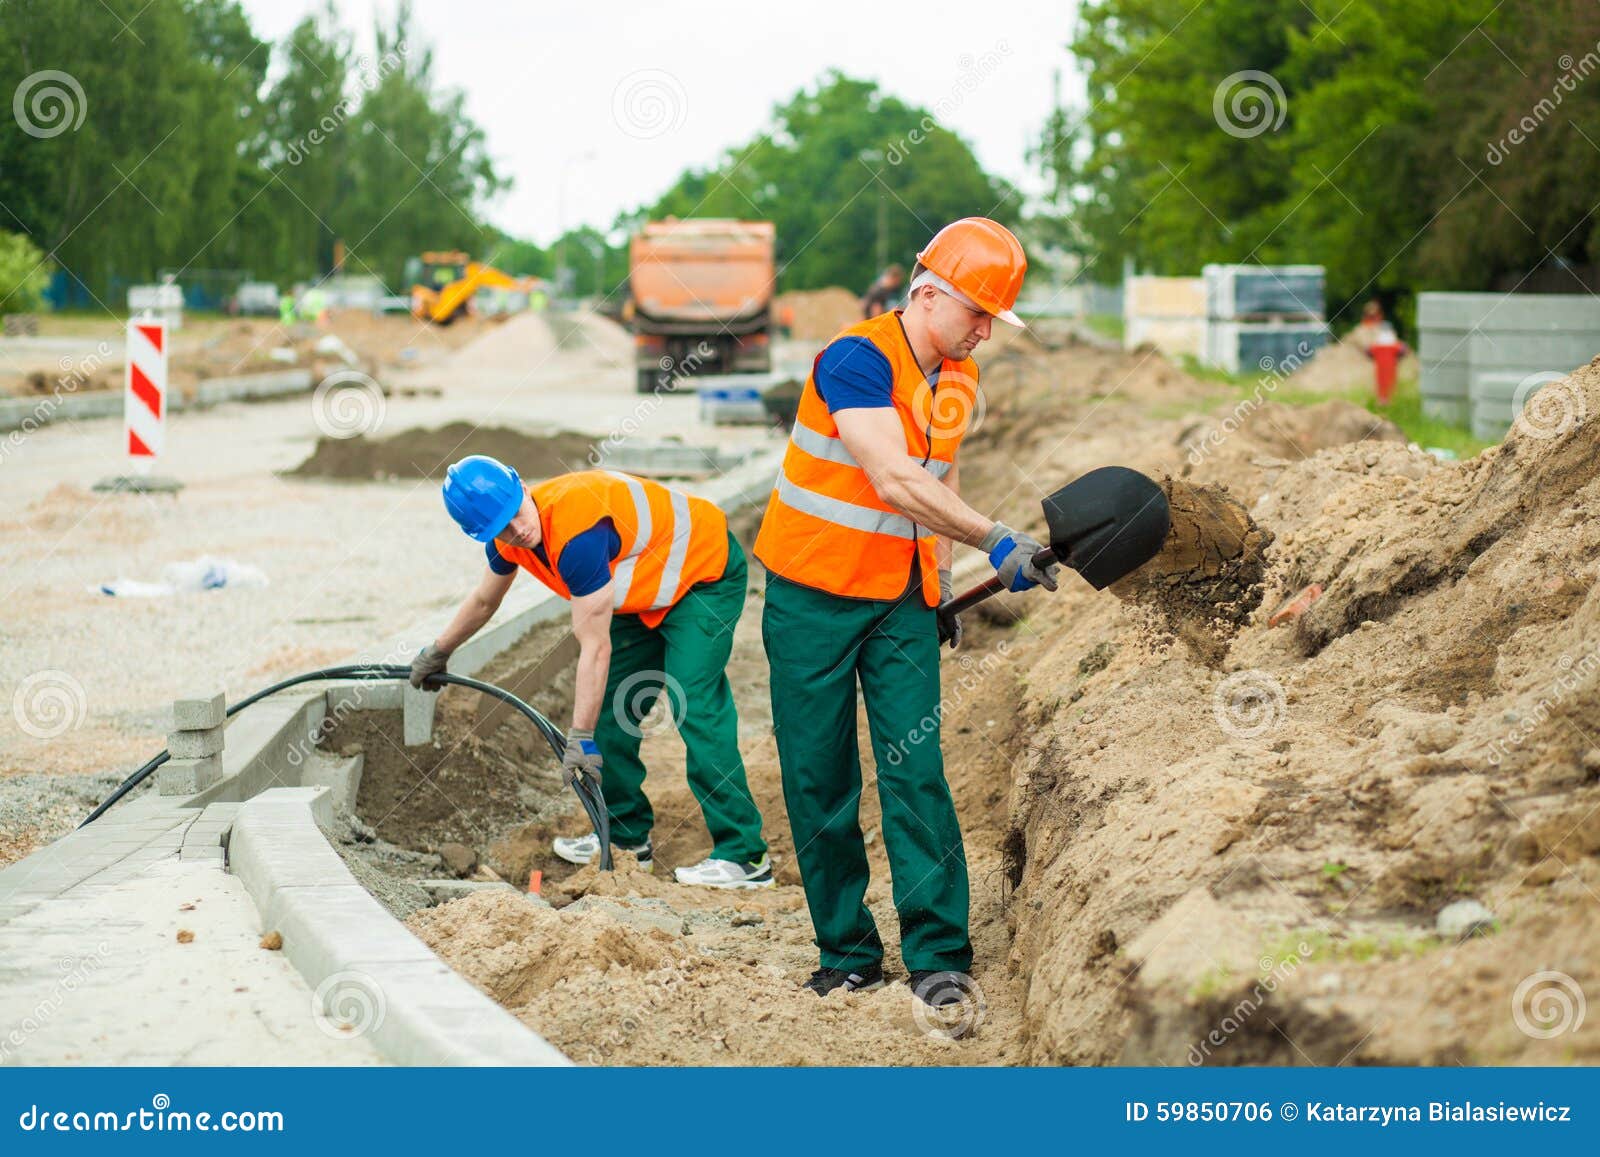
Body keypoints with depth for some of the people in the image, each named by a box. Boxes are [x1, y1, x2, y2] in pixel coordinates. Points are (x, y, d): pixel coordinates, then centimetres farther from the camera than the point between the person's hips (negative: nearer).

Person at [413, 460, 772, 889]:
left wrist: (580, 738, -27)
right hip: (645, 596, 9)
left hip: (707, 575, -9)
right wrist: (437, 652, 30)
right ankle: (628, 837, 20)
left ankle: (744, 857, -21)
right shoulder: (509, 539, -8)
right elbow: (484, 601, 17)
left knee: (695, 708, -20)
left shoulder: (576, 531, -36)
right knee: (609, 708, 7)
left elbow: (595, 649, -32)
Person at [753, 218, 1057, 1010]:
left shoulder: (959, 378, 6)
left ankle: (937, 953, -5)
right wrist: (997, 542, -34)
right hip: (814, 595, -5)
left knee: (916, 771, -5)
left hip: (902, 601, 5)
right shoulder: (857, 359, -19)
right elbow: (894, 482, -29)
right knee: (820, 780, 1)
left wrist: (941, 584, 19)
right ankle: (847, 952, 12)